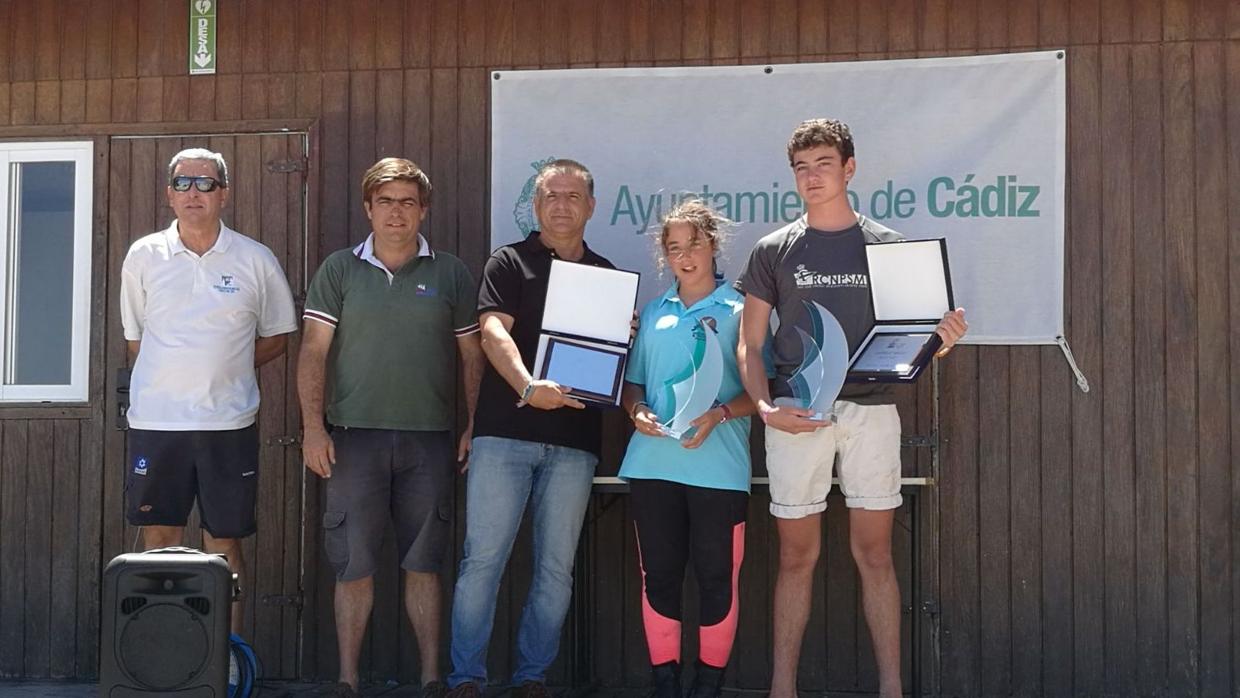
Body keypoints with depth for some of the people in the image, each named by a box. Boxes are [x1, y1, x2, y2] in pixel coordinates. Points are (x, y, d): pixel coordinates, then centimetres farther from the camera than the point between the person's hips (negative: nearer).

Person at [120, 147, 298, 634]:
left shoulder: (256, 260, 2)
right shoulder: (144, 256, 5)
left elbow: (276, 337, 10)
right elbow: (134, 337, 14)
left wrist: (224, 371, 2)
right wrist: (170, 380, 7)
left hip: (229, 423, -1)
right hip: (154, 421, 1)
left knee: (224, 543, 5)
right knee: (159, 540, 5)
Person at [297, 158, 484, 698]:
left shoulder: (450, 274, 8)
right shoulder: (340, 269, 6)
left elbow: (471, 356, 10)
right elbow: (313, 351, 3)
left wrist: (473, 428, 3)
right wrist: (313, 426, -6)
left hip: (429, 438, 1)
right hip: (354, 435, 0)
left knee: (423, 564, 6)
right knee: (353, 565, 2)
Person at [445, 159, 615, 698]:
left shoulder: (607, 276, 16)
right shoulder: (509, 263, 5)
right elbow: (494, 332, -9)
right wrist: (527, 386, -27)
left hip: (574, 438, 3)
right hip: (506, 431, -3)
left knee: (556, 567, 6)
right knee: (483, 557, -5)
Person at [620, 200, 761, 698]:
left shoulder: (740, 311, 3)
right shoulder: (652, 314, 15)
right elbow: (633, 382, 19)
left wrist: (720, 414, -17)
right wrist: (636, 410, -3)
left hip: (718, 464, -3)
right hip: (653, 463, 4)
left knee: (717, 577, 0)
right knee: (659, 574, 6)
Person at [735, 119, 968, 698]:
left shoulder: (886, 246, 8)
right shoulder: (774, 251, 7)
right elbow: (748, 344, 6)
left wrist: (942, 339, -12)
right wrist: (764, 407, -10)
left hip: (870, 409, 0)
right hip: (795, 413, 0)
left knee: (874, 553, 2)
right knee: (797, 556, 4)